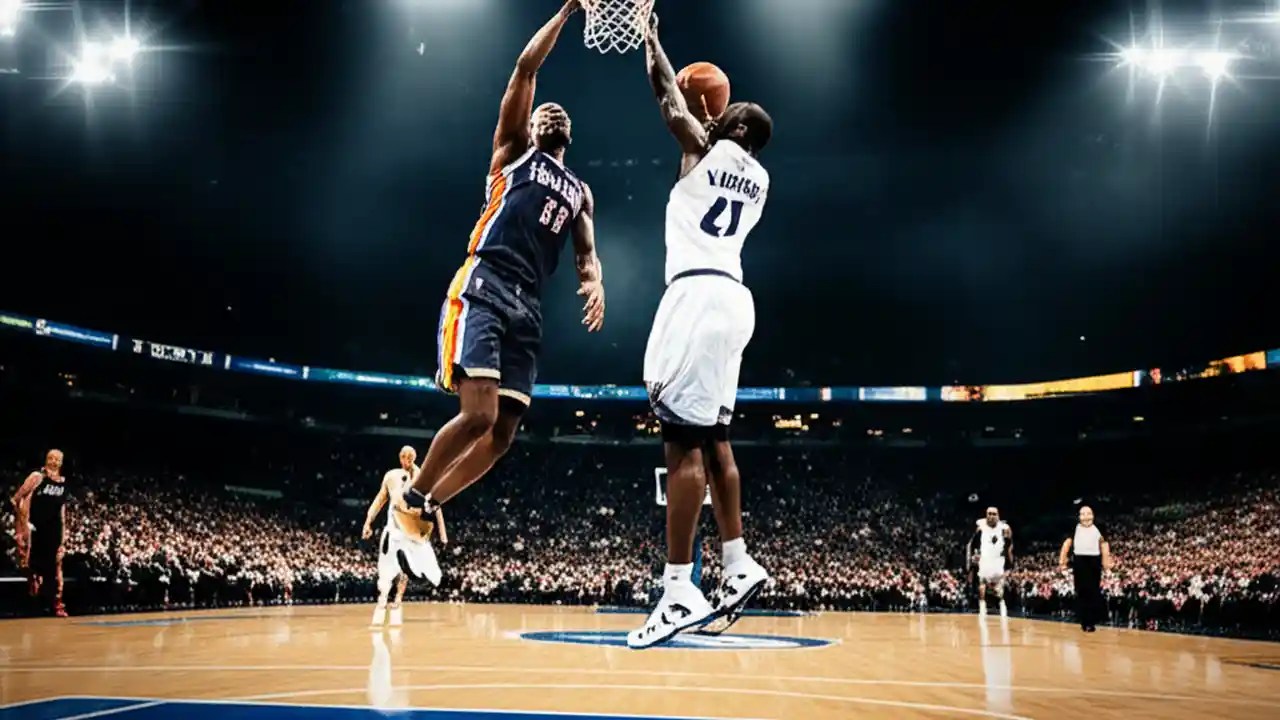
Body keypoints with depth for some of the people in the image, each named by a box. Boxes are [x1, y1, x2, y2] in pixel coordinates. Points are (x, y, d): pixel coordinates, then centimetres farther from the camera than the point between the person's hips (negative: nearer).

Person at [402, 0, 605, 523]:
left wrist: (594, 282, -6)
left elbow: (585, 249, 17)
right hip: (482, 290, -6)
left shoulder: (579, 191, 29)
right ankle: (410, 500, 0)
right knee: (478, 415, -21)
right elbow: (526, 68, 6)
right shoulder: (513, 150, 15)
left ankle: (428, 509, 19)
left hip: (526, 307, 6)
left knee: (503, 433, 1)